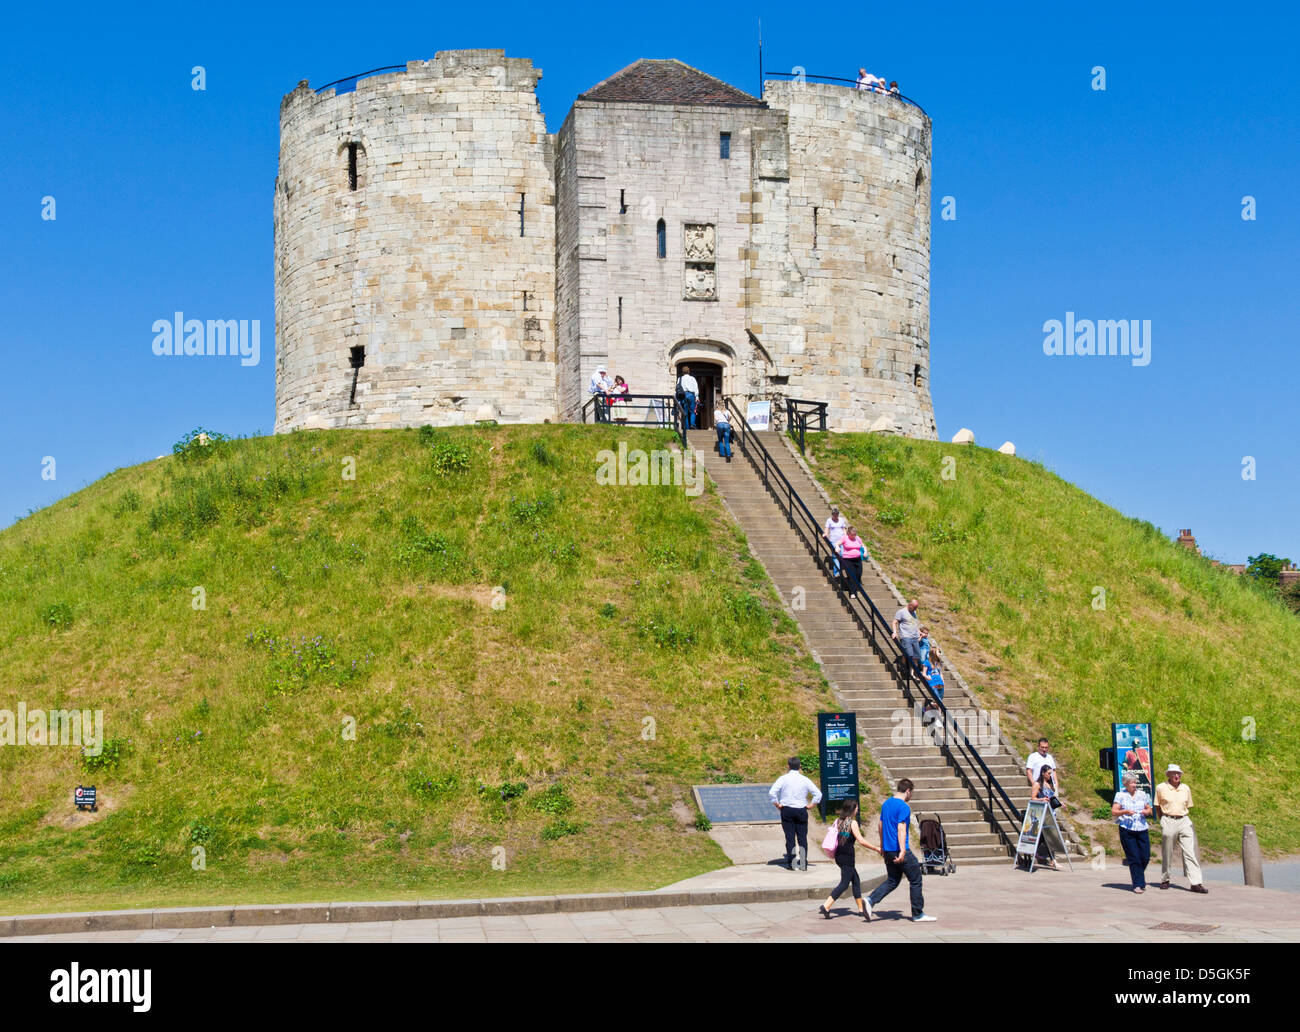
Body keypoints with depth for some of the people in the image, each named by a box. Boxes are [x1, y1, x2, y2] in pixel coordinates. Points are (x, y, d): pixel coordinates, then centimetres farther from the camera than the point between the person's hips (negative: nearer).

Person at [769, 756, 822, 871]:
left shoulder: (783, 779, -6)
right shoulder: (805, 780, 0)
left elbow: (771, 792, -15)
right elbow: (818, 794, -3)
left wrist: (777, 804, -3)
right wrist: (811, 805, 6)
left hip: (787, 810, -1)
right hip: (801, 810, 1)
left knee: (790, 837, 2)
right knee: (802, 837, 7)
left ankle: (792, 863, 0)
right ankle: (803, 863, 5)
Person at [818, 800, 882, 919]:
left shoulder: (838, 821, 8)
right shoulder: (853, 823, -13)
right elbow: (861, 841, -17)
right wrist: (876, 848, -9)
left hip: (839, 856, 8)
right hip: (847, 857, -8)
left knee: (856, 880, 17)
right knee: (844, 884, -2)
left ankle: (861, 908, 22)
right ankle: (825, 907, -10)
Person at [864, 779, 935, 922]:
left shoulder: (886, 803, 13)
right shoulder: (904, 807, -14)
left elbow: (881, 825, 20)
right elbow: (901, 828, -22)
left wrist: (882, 846, 28)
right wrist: (902, 851, -27)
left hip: (888, 850, 8)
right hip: (900, 850, -8)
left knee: (892, 881, 13)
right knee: (915, 880, 5)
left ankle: (871, 900, -7)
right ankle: (918, 914, 10)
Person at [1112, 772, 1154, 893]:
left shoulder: (1142, 794, 12)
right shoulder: (1120, 795, 2)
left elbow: (1150, 810, 19)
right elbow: (1113, 812, -3)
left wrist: (1146, 812, -4)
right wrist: (1125, 812, -20)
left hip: (1142, 829, 3)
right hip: (1127, 830, -3)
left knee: (1145, 857, 1)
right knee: (1134, 858, -6)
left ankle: (1139, 879, 26)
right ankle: (1138, 884, 0)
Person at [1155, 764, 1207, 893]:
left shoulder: (1186, 789, 9)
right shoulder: (1161, 788, 0)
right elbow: (1157, 806, 9)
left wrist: (1182, 818, 11)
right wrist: (1164, 821, 8)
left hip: (1184, 821, 2)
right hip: (1168, 822, -2)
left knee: (1191, 852, -6)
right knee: (1167, 854, 5)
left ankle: (1196, 883, -10)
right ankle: (1164, 880, 23)